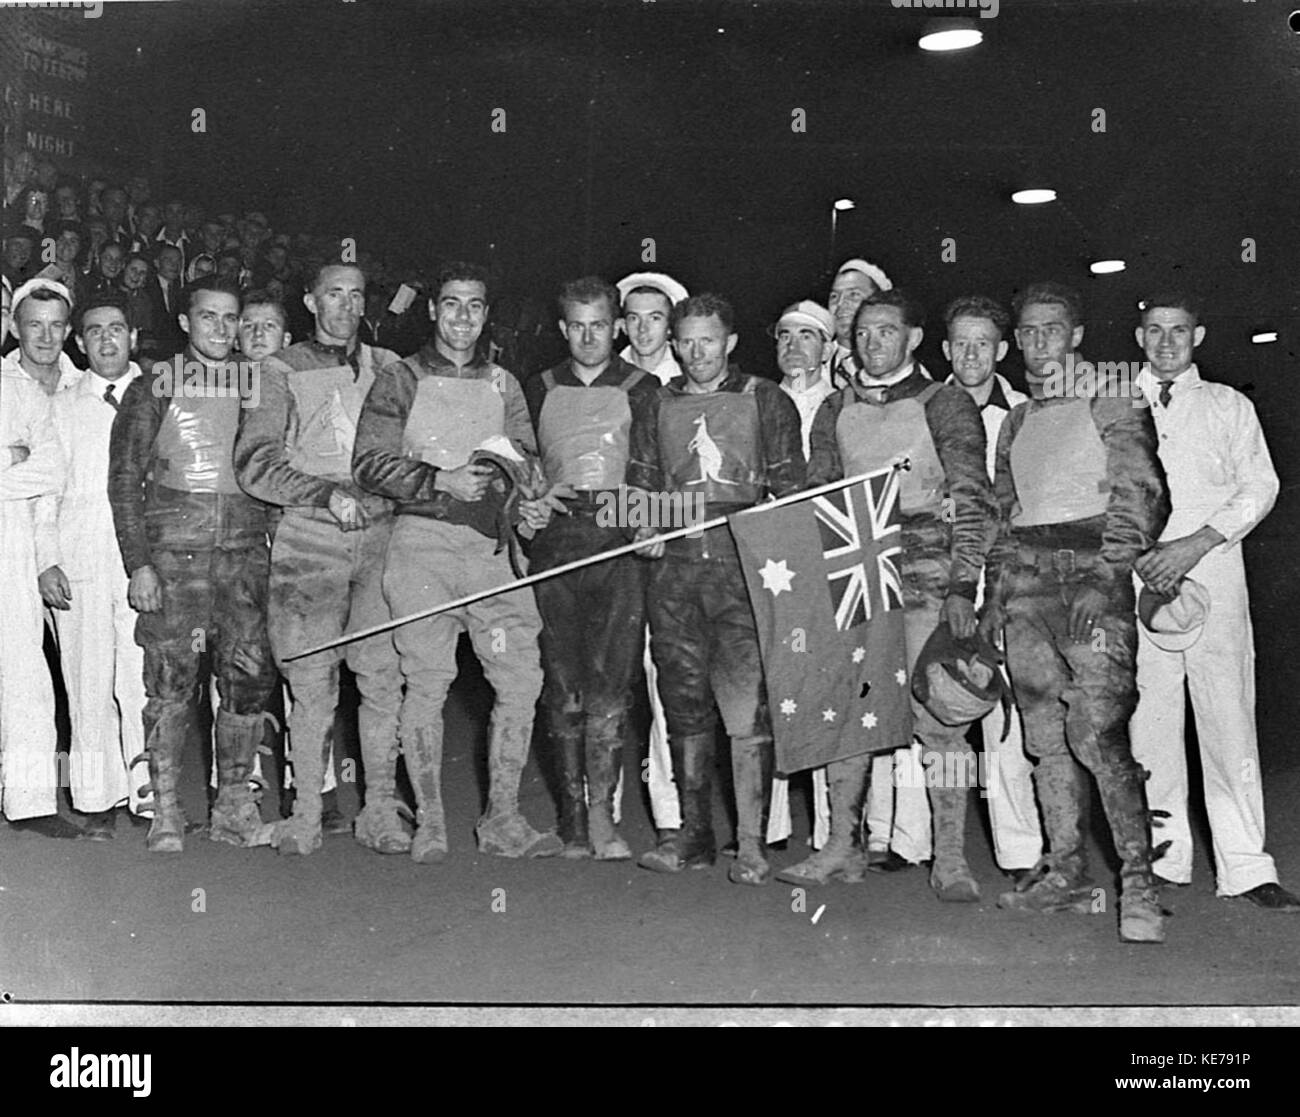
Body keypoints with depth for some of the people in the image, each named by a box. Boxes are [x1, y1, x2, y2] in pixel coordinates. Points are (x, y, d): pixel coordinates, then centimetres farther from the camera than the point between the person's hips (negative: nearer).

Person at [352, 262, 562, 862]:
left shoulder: (503, 384, 19)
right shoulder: (400, 381, 6)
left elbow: (525, 463, 17)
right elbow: (370, 464, -3)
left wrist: (527, 498, -6)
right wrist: (442, 481, -15)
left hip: (490, 543, 4)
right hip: (421, 541, -3)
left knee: (521, 677, -3)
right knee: (427, 681, -4)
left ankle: (502, 818, 8)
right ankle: (429, 823, 7)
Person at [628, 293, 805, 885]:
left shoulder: (766, 401, 7)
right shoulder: (655, 405, 16)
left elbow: (790, 486, 5)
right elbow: (641, 482, 21)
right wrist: (645, 527, 3)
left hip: (744, 565, -3)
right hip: (675, 565, 4)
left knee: (748, 707, -9)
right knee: (684, 701, 6)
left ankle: (750, 843, -4)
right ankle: (694, 833, 16)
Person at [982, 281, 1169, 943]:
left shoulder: (1110, 403, 3)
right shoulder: (1016, 421, 21)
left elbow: (1141, 494, -6)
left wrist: (1105, 579, -16)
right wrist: (994, 592, 13)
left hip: (1093, 569, -6)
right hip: (1026, 575, 6)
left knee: (1096, 734, -16)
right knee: (1045, 735, 5)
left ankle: (1138, 881, -12)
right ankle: (1066, 874, 12)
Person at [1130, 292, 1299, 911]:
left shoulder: (1229, 405, 15)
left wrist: (1200, 541, -8)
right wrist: (1135, 556, -6)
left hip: (1212, 575, 0)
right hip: (1135, 578, 1)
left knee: (1228, 715, -6)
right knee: (1147, 717, -2)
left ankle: (1245, 866, -4)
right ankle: (1160, 858, 5)